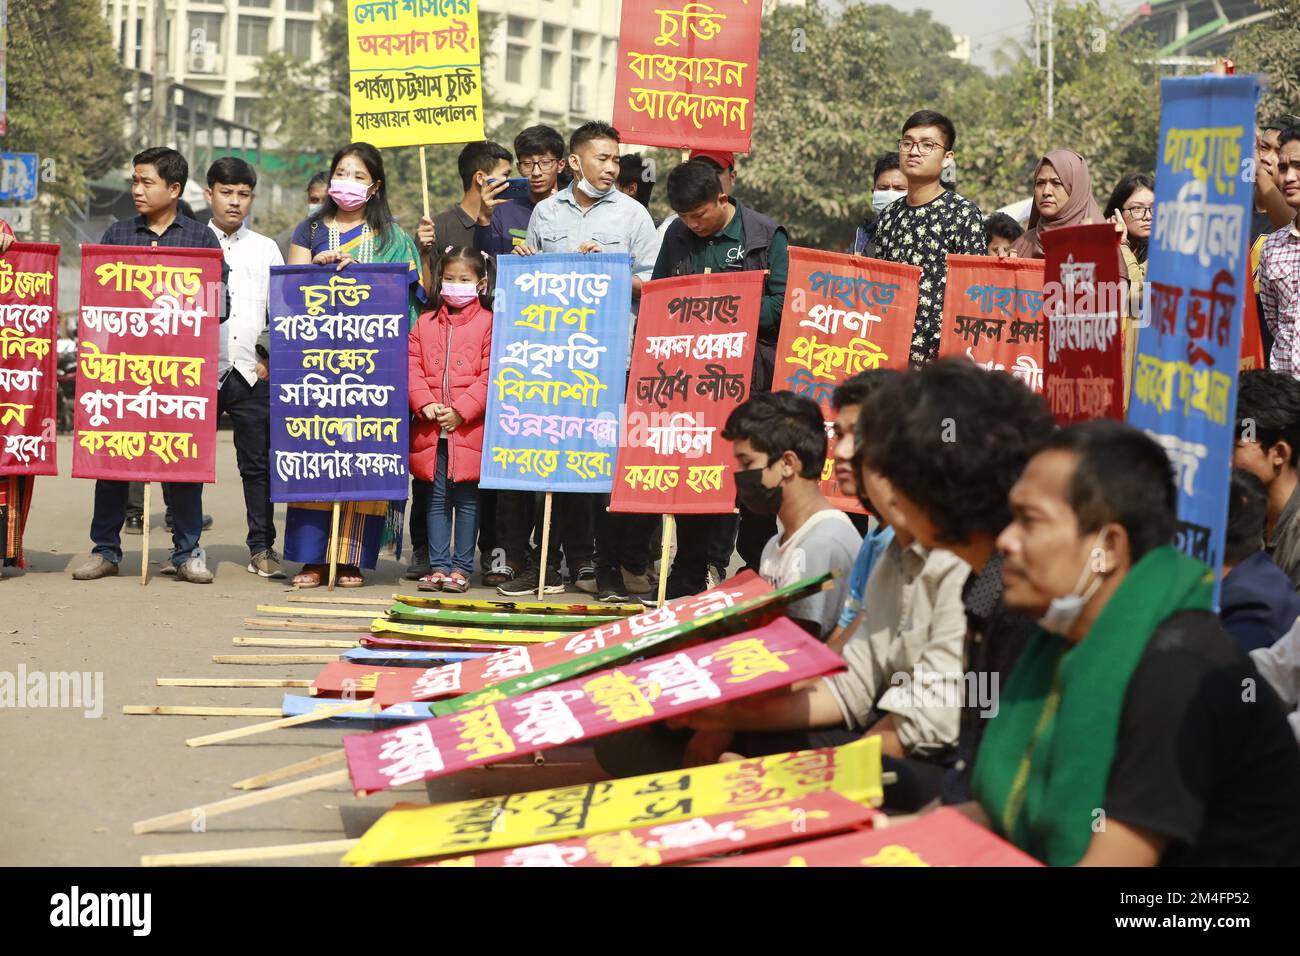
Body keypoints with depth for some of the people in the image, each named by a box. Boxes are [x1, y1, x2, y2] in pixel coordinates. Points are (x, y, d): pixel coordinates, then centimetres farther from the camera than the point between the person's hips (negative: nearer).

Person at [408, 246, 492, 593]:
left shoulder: (488, 323, -2)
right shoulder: (425, 323, 12)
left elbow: (490, 376, -8)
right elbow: (413, 369, 7)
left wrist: (461, 410, -14)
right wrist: (425, 404, -8)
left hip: (469, 429, -4)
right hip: (430, 430, 4)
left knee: (466, 499, 2)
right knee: (436, 499, 8)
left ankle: (461, 566, 8)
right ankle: (438, 565, 13)